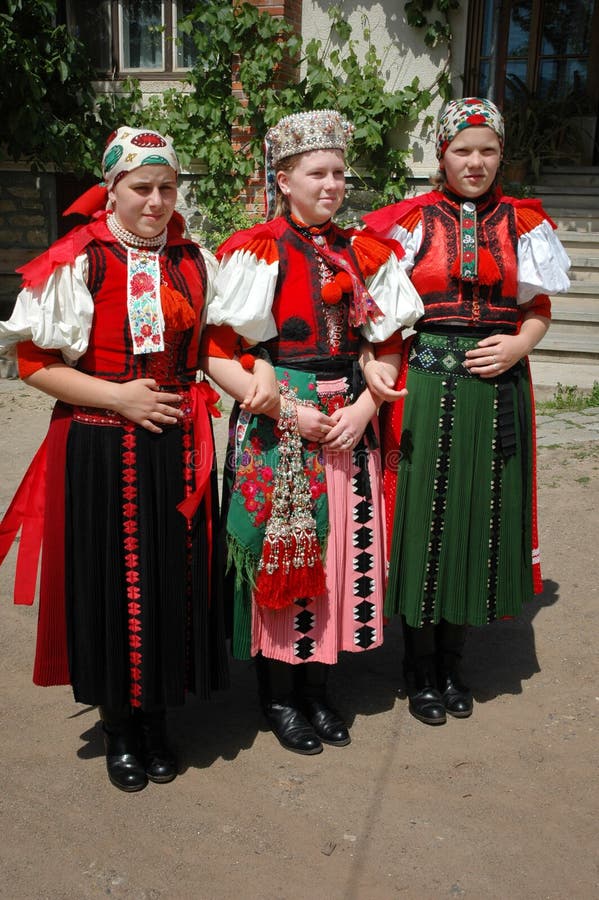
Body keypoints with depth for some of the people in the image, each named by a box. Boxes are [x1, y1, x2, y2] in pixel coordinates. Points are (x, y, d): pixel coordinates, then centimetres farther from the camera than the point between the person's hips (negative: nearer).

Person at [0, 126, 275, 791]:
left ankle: (155, 720, 31)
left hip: (178, 447, 4)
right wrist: (117, 395, -15)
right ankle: (118, 728, 29)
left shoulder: (194, 262, 7)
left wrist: (253, 376, 1)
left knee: (172, 579, 10)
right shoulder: (77, 263, -6)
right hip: (101, 451, -3)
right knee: (111, 581, 6)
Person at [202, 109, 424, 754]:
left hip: (349, 424, 5)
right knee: (280, 556, 3)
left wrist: (363, 408, -6)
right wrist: (287, 411, -15)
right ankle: (278, 697, 22)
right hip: (276, 427, -4)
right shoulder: (256, 252, -4)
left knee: (337, 552, 9)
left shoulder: (361, 253, 10)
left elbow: (388, 343, 10)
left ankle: (316, 688, 27)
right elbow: (218, 353, -9)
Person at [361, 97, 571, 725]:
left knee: (480, 517, 9)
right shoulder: (413, 220, 3)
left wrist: (520, 344, -6)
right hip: (425, 385, -2)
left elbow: (538, 308, 14)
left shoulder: (522, 222, 10)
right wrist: (373, 360, -19)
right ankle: (421, 670, 21)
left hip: (498, 388, 3)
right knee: (423, 515, 2)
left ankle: (451, 661, 28)